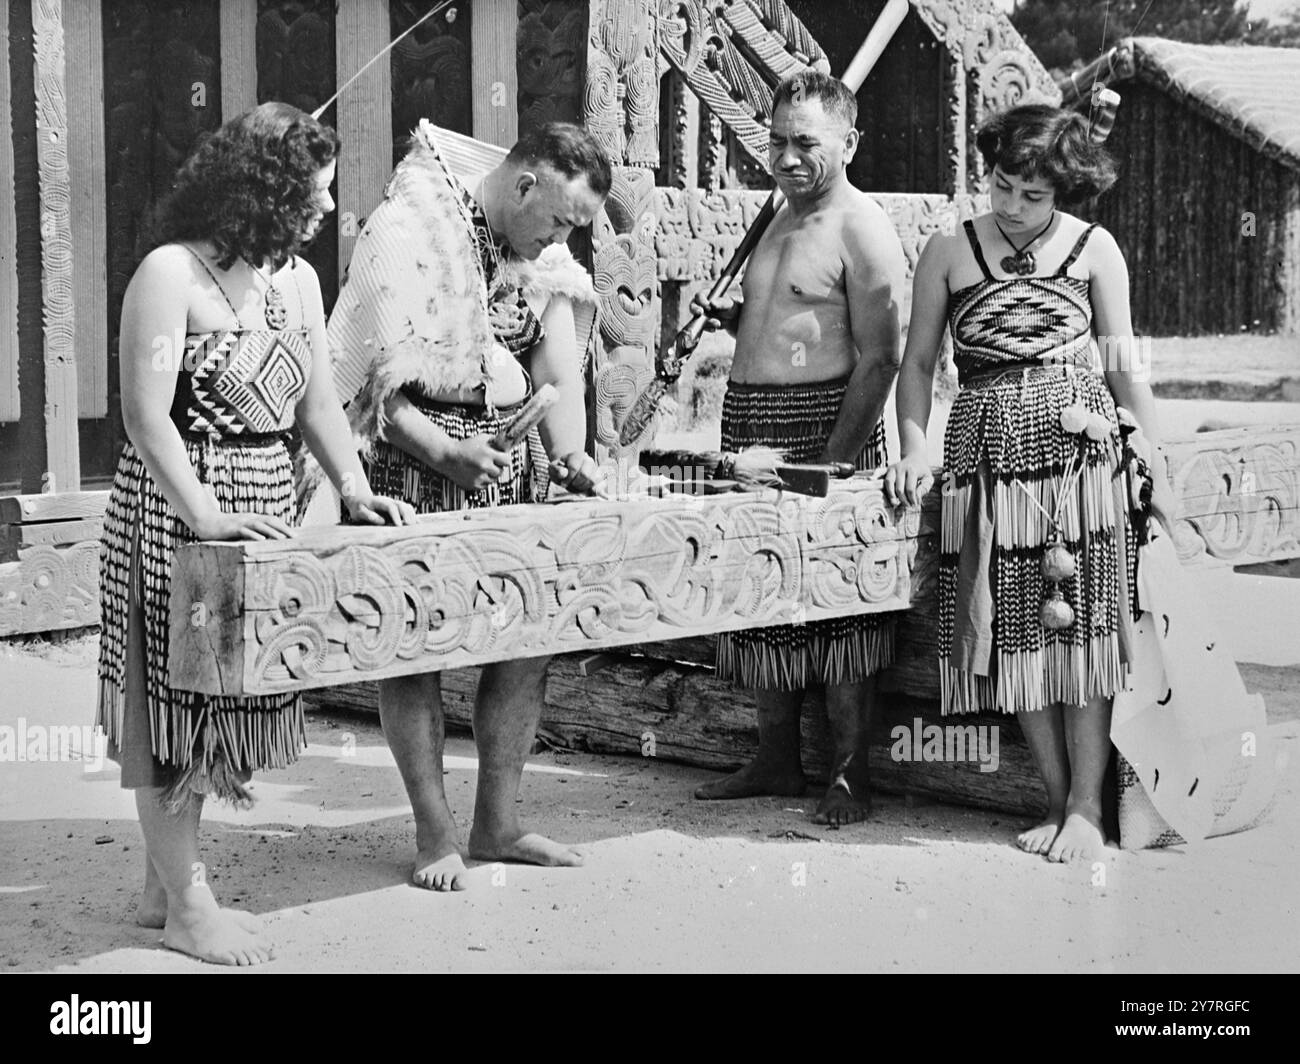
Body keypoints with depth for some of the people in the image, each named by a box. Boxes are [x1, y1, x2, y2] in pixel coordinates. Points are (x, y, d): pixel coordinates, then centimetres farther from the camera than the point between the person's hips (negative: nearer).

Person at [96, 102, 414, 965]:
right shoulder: (171, 273, -13)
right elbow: (146, 414, -18)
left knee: (223, 697, 12)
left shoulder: (297, 279, 10)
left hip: (266, 506, 8)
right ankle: (187, 906, 8)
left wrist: (357, 490, 2)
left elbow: (318, 401, 14)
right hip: (176, 507, -8)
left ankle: (166, 888, 25)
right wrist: (203, 513, -27)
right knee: (175, 698, 0)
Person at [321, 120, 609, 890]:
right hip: (413, 465, -6)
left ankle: (498, 823, 17)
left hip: (512, 463, 7)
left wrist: (570, 453, -12)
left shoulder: (547, 262, 10)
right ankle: (436, 834, 8)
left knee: (530, 637, 5)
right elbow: (375, 386, -15)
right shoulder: (405, 232, -12)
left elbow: (560, 377, 6)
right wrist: (444, 452, -26)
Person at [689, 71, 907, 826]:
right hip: (752, 425, 9)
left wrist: (834, 461, -20)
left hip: (825, 424, -8)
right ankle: (778, 761, 23)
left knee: (837, 606, -4)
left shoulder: (862, 229, -9)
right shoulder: (783, 220, 18)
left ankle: (853, 777, 5)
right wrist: (733, 316, 7)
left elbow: (879, 358, -15)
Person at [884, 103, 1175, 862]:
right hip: (987, 450, 2)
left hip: (1077, 441, -1)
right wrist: (915, 449, -3)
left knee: (1080, 623, -4)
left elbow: (1125, 367, 8)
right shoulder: (949, 253, 6)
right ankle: (1059, 797, 13)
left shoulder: (1094, 250, 5)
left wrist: (1158, 472, 6)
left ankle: (1087, 805, 4)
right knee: (1015, 629, 2)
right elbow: (919, 361, 10)